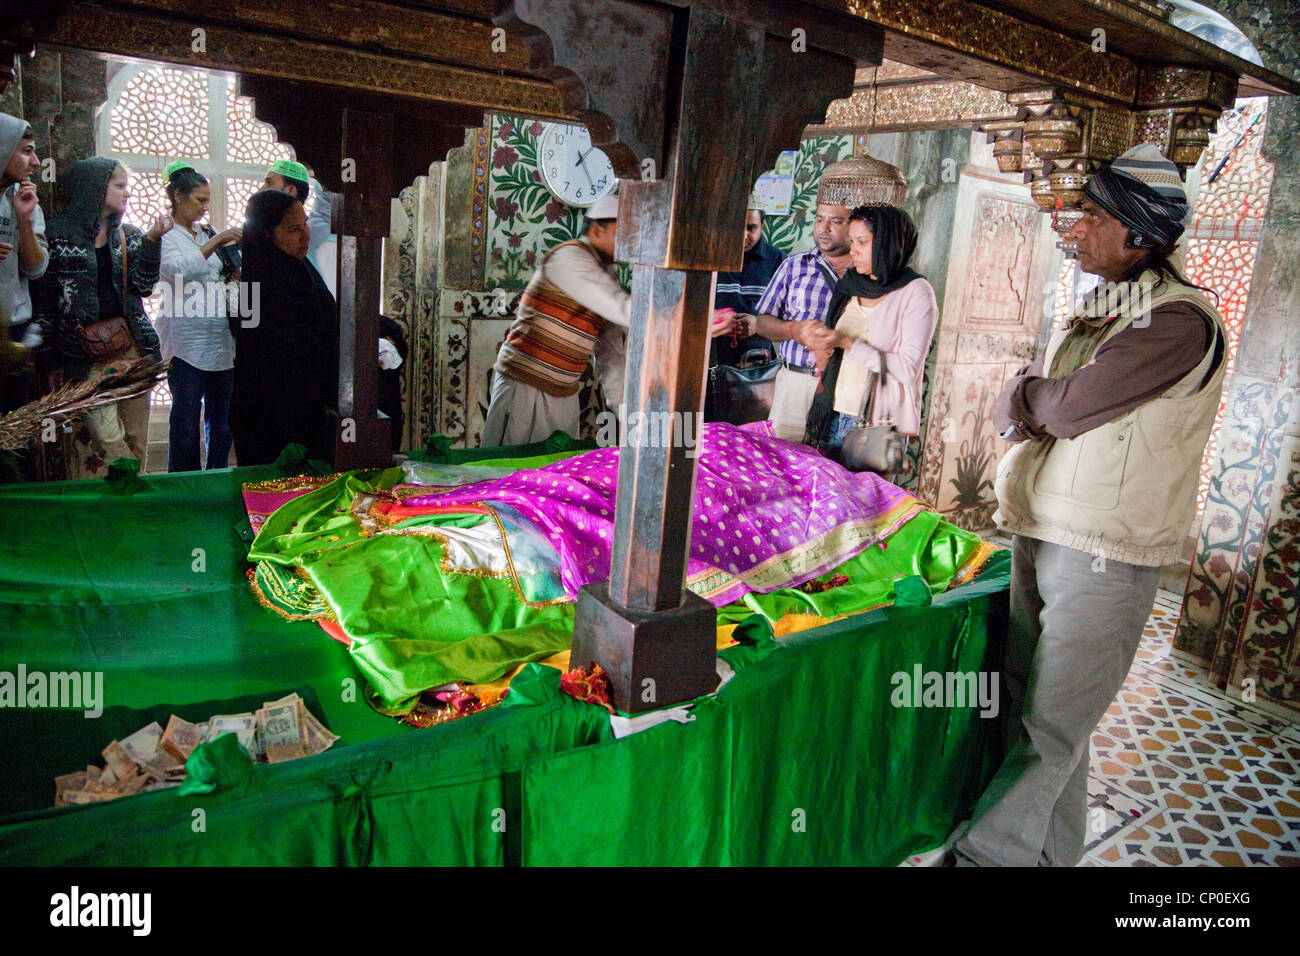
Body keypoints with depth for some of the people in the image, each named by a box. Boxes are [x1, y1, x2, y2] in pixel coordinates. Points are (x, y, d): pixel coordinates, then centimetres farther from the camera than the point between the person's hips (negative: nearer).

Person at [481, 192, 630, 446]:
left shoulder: (606, 274, 13)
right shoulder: (570, 258, -15)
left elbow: (609, 350, 14)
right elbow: (624, 311, -25)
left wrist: (619, 404, 8)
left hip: (565, 393, 9)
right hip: (525, 385, -9)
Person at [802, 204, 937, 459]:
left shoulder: (916, 292, -6)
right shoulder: (849, 286, 12)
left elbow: (908, 368, -14)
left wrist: (847, 343, -18)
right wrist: (823, 345, -5)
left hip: (881, 424, -5)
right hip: (834, 417, 5)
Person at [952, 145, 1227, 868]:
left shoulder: (1182, 320, -12)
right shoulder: (1099, 308, 15)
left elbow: (1072, 407, -20)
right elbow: (1013, 404, 12)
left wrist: (1033, 397, 1)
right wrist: (1036, 406, -10)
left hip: (1104, 556, -8)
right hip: (1039, 536, 8)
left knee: (1052, 727, -2)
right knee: (1033, 706, 14)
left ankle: (986, 854, 6)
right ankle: (1054, 851, 29)